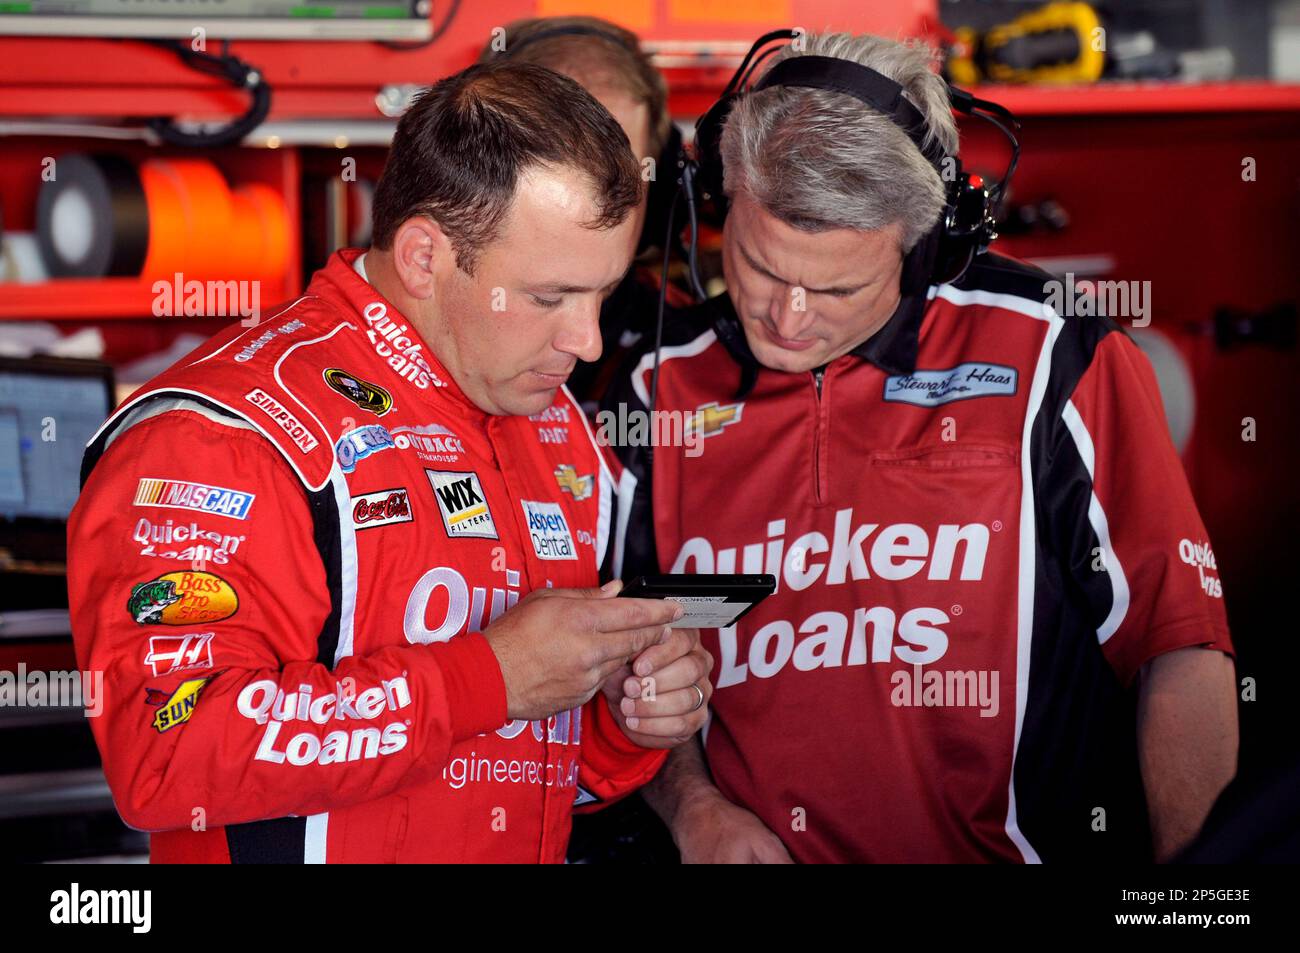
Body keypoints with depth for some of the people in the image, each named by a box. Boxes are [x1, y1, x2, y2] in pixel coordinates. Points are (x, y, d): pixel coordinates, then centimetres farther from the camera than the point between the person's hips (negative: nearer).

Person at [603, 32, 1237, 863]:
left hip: (1016, 847, -3)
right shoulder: (663, 389, 6)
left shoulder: (1049, 353, -3)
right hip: (753, 853, 4)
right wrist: (696, 808, 0)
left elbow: (1183, 647, -3)